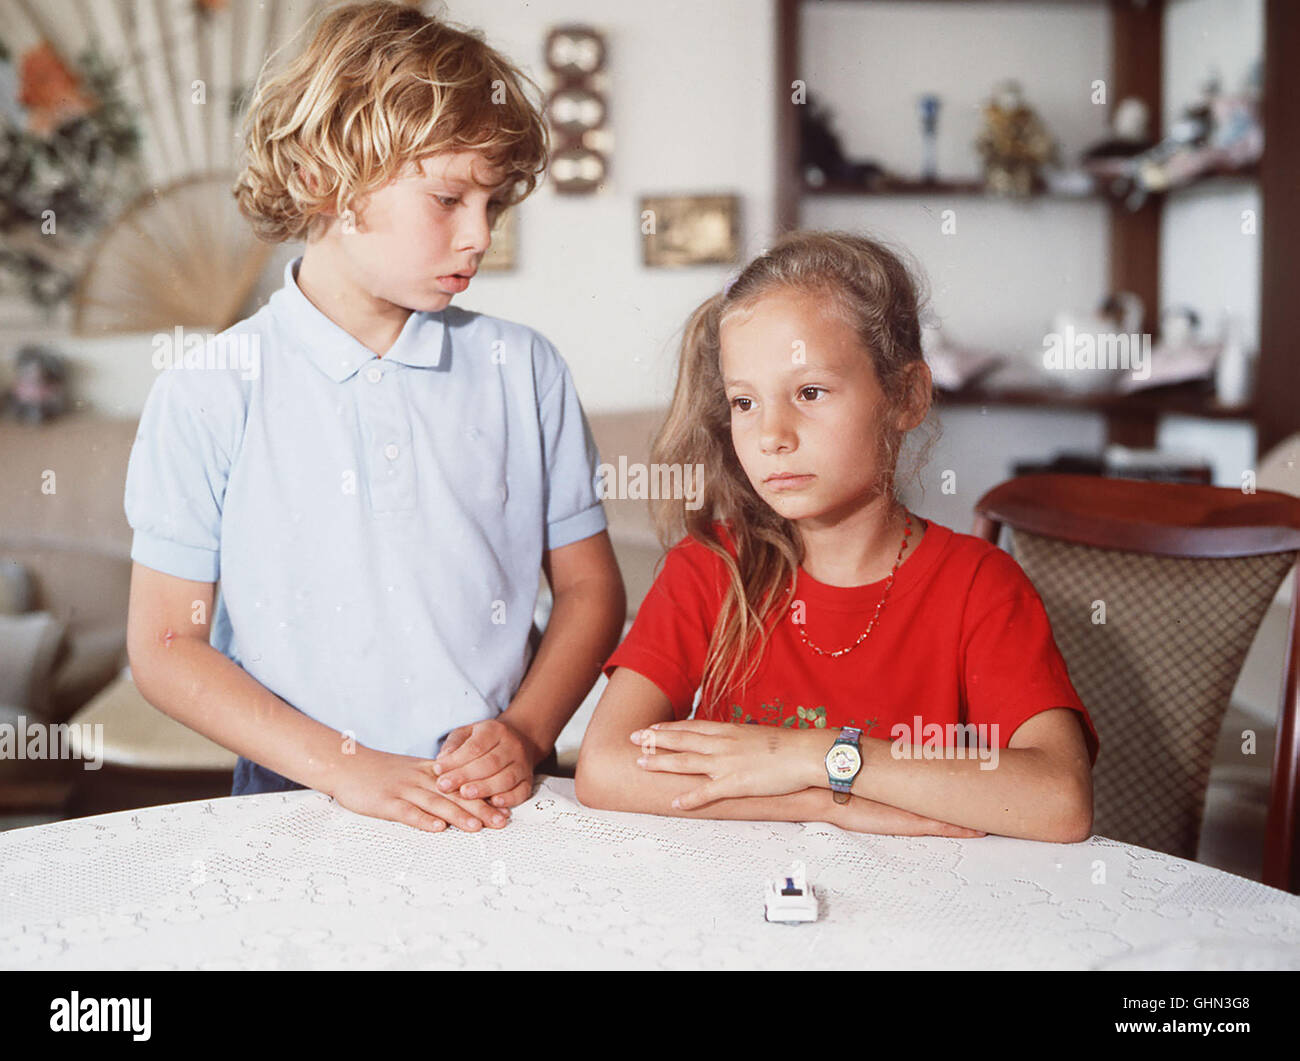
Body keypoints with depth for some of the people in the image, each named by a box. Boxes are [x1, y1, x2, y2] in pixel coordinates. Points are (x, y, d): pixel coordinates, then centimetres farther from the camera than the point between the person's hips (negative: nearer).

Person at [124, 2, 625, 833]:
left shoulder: (524, 370, 6)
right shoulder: (209, 397, -2)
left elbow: (590, 585, 11)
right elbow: (164, 645, -1)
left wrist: (526, 732, -5)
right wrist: (345, 766, -10)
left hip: (499, 802, 2)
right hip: (300, 803, -2)